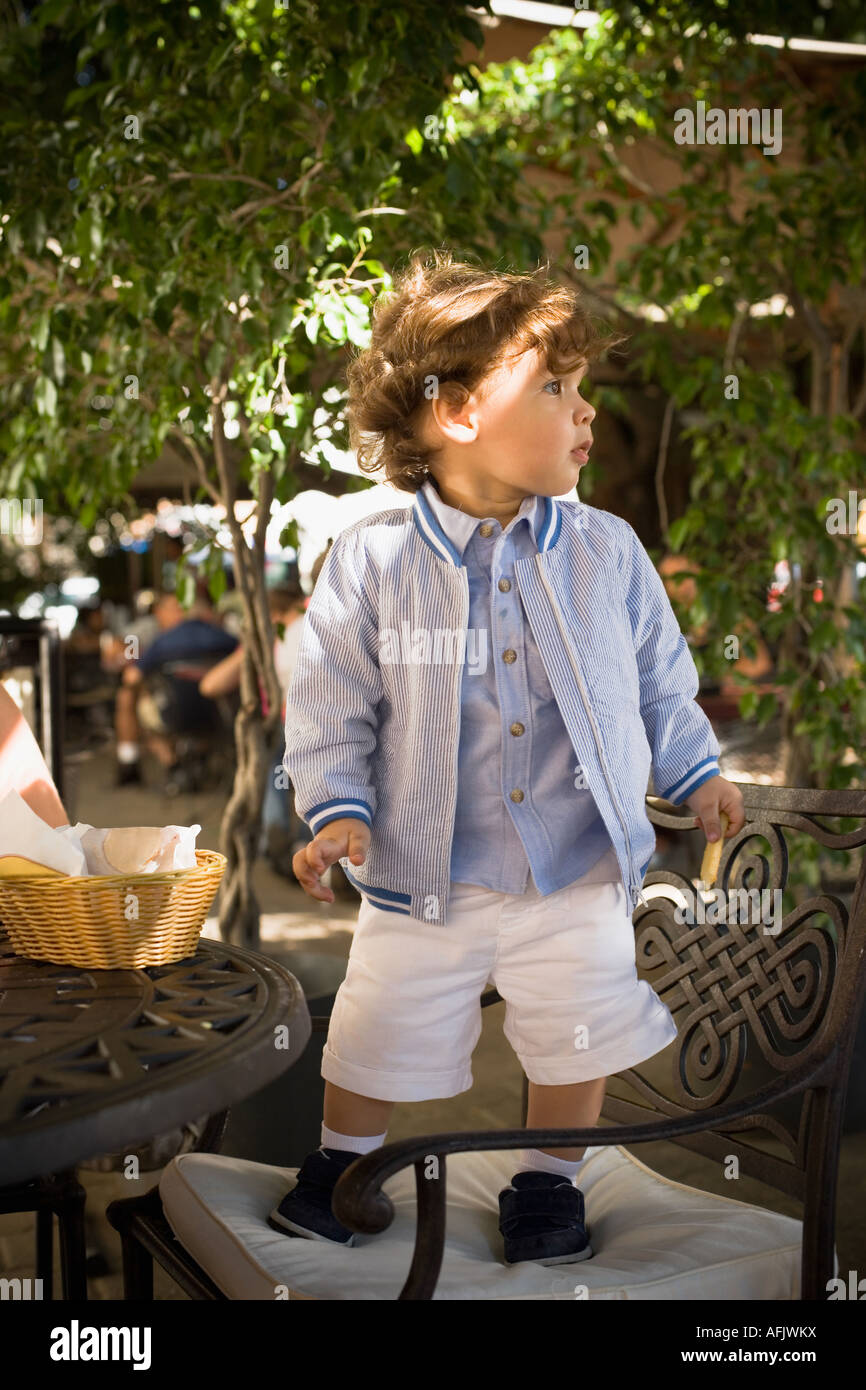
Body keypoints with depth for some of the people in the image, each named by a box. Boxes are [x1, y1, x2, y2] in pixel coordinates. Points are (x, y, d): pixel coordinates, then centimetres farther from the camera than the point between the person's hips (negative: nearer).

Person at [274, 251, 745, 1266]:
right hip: (425, 879, -1)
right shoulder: (373, 559, -11)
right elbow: (331, 704, -5)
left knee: (579, 1041, 12)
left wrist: (698, 775, 9)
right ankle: (342, 1161, 43)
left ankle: (548, 1182, 39)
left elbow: (659, 683, 10)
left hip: (582, 876, 2)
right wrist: (337, 811, -15)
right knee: (375, 1043, 13)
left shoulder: (606, 551, -3)